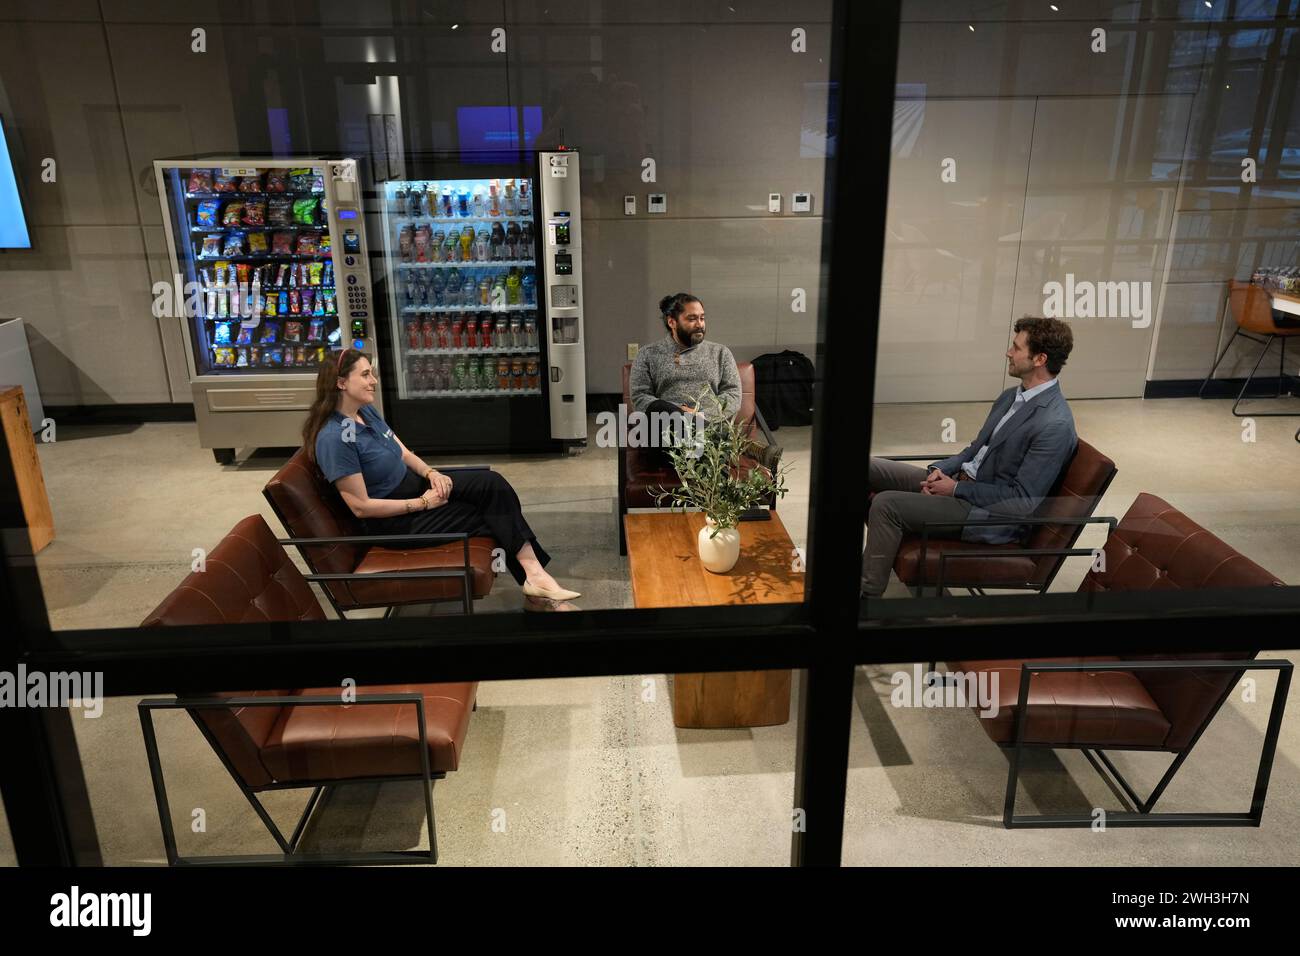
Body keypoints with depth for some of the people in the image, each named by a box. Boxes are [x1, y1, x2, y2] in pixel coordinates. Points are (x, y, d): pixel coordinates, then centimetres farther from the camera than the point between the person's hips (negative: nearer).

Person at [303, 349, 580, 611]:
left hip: (415, 487, 8)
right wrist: (422, 503, -18)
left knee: (493, 484, -14)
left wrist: (431, 473, -9)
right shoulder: (334, 438, -24)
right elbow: (361, 507, -23)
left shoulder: (366, 412, 3)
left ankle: (534, 575, -16)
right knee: (498, 517, -12)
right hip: (394, 521, -8)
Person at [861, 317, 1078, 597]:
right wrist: (940, 469, -2)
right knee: (865, 468, 1)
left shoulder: (1055, 425, -21)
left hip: (989, 512, -9)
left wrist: (957, 489, -15)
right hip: (958, 481, 9)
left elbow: (1024, 500, -21)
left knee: (887, 504, -25)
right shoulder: (1011, 396, 8)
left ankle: (868, 593, -11)